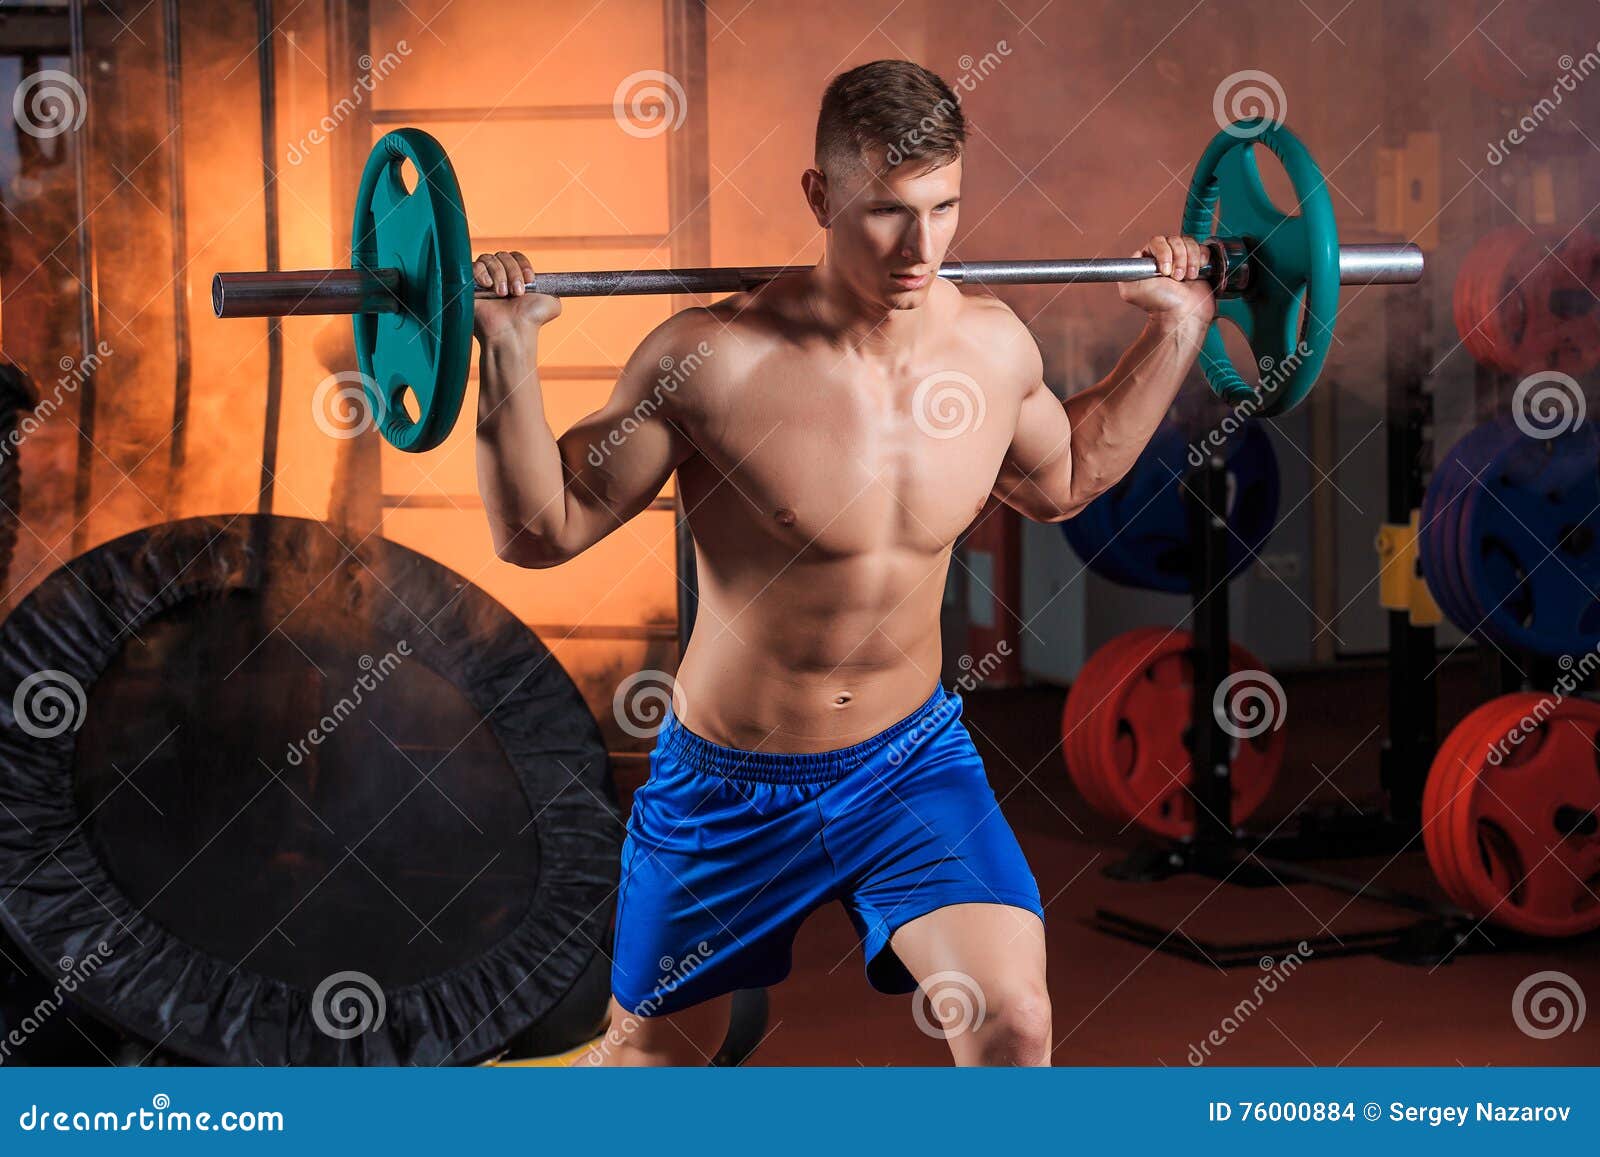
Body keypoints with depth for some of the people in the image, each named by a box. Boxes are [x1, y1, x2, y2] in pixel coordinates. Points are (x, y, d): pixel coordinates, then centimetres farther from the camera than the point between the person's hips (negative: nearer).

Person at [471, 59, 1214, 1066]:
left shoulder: (995, 345, -8)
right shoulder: (715, 361, -23)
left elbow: (1062, 482, 15)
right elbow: (539, 530, -15)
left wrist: (1175, 333, 9)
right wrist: (508, 356, -28)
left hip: (914, 761, 3)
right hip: (730, 791, -2)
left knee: (1014, 1023, -17)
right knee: (655, 1054, 16)